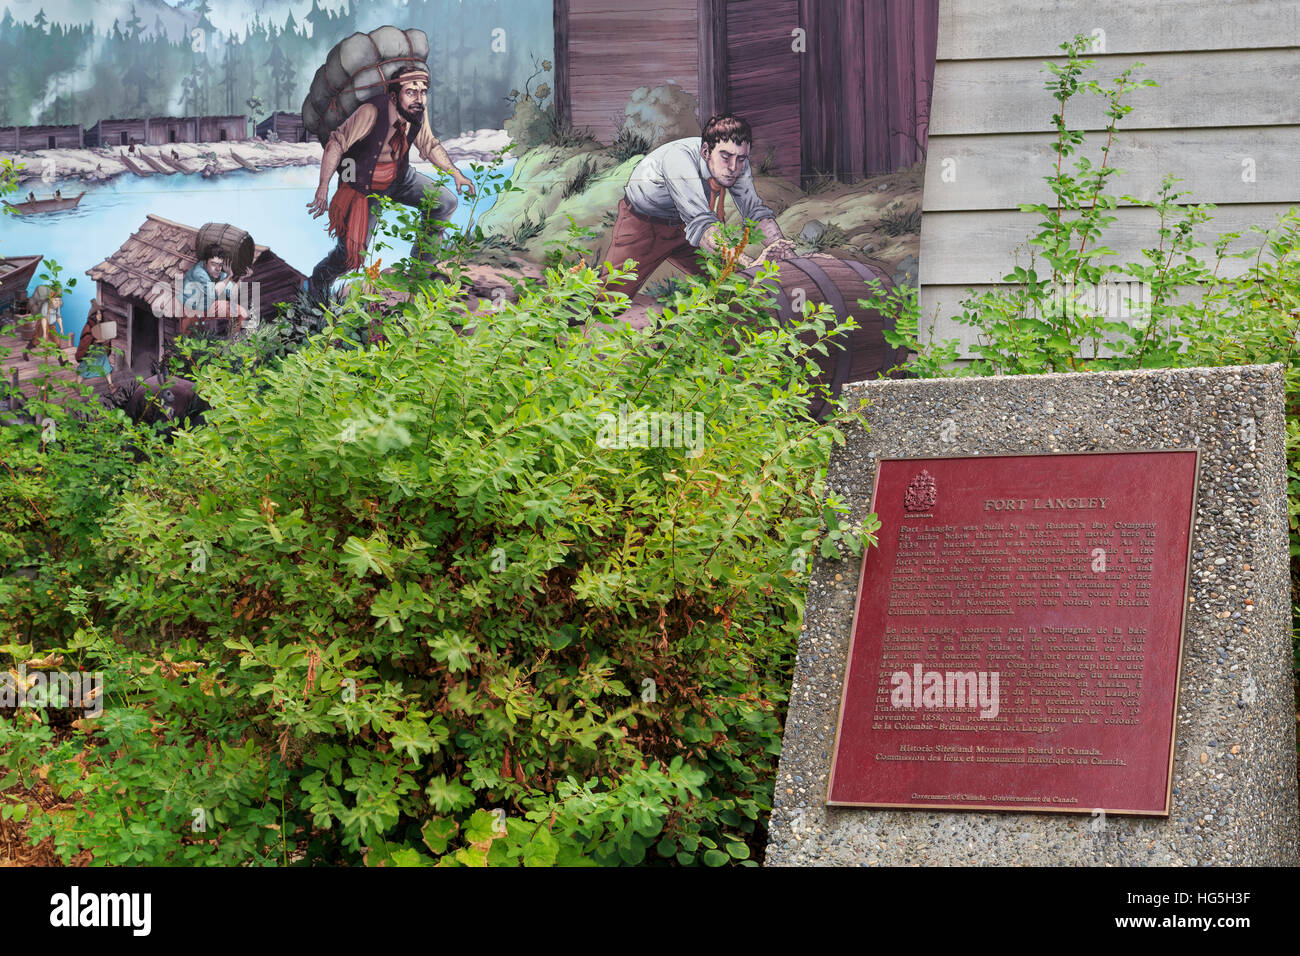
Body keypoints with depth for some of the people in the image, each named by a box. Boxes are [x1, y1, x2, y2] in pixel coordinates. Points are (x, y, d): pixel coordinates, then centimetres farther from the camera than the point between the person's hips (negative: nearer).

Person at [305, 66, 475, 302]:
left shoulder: (418, 114, -12)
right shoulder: (372, 112, -32)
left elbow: (430, 146, 8)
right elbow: (336, 143, -30)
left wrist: (456, 174, 4)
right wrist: (323, 187, -33)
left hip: (399, 178, 6)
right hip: (365, 186, -6)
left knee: (446, 203, 1)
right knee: (352, 254, -12)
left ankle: (421, 265, 20)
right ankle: (317, 283, 21)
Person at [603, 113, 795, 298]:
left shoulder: (738, 164, -18)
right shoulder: (678, 157, -37)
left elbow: (755, 210, -13)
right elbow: (700, 221, -47)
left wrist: (776, 243, -34)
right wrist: (745, 262, -58)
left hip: (683, 228, 5)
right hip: (642, 226, -5)